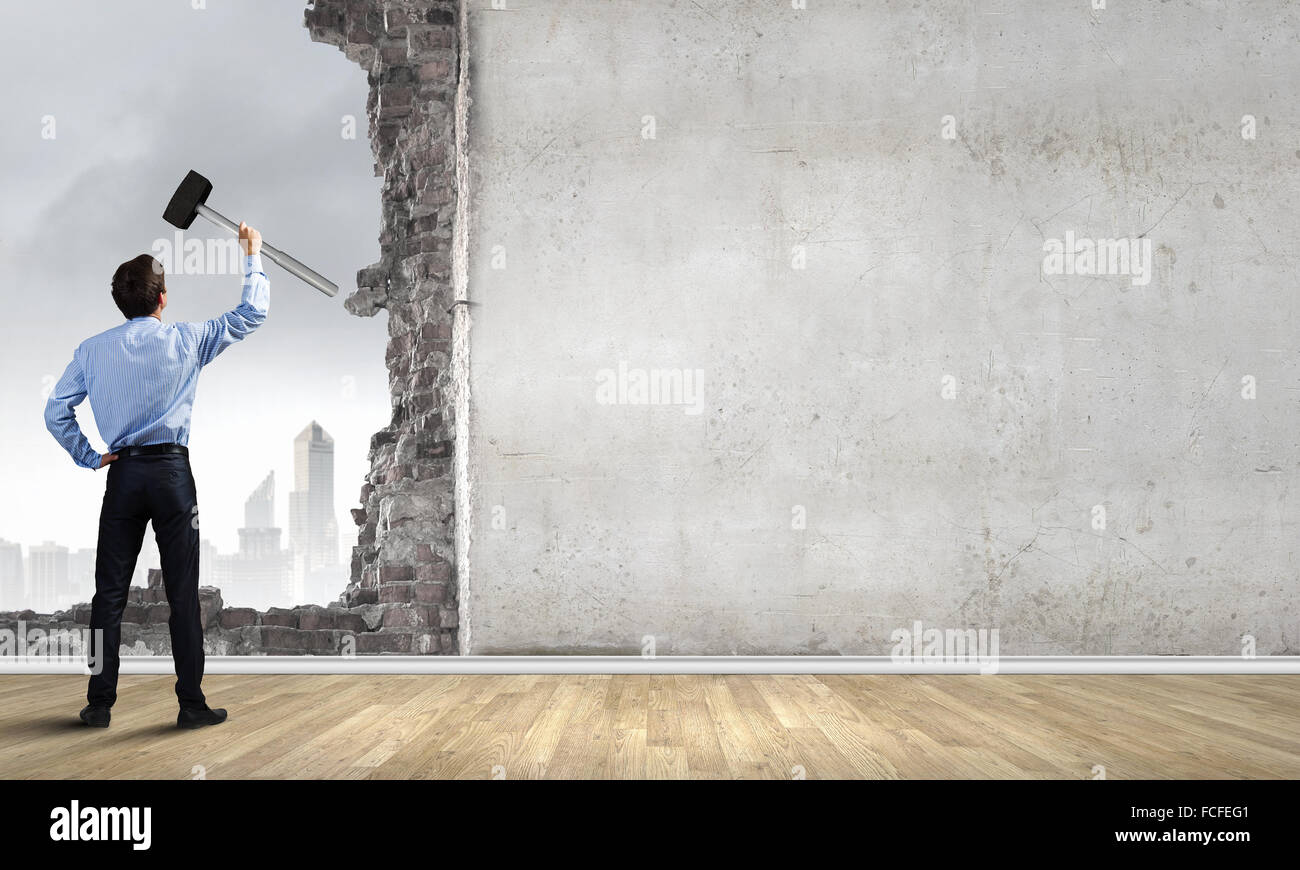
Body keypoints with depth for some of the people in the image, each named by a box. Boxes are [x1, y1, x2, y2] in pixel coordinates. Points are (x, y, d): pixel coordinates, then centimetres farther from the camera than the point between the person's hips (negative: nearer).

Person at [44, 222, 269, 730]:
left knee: (110, 592, 8)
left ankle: (100, 703, 13)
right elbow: (252, 314, 5)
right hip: (172, 470, -2)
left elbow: (56, 412, 2)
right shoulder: (185, 340, -2)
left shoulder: (92, 350, 5)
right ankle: (191, 704, 5)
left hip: (122, 474, 2)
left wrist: (90, 458, 10)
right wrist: (252, 256, 15)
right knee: (183, 592, 1)